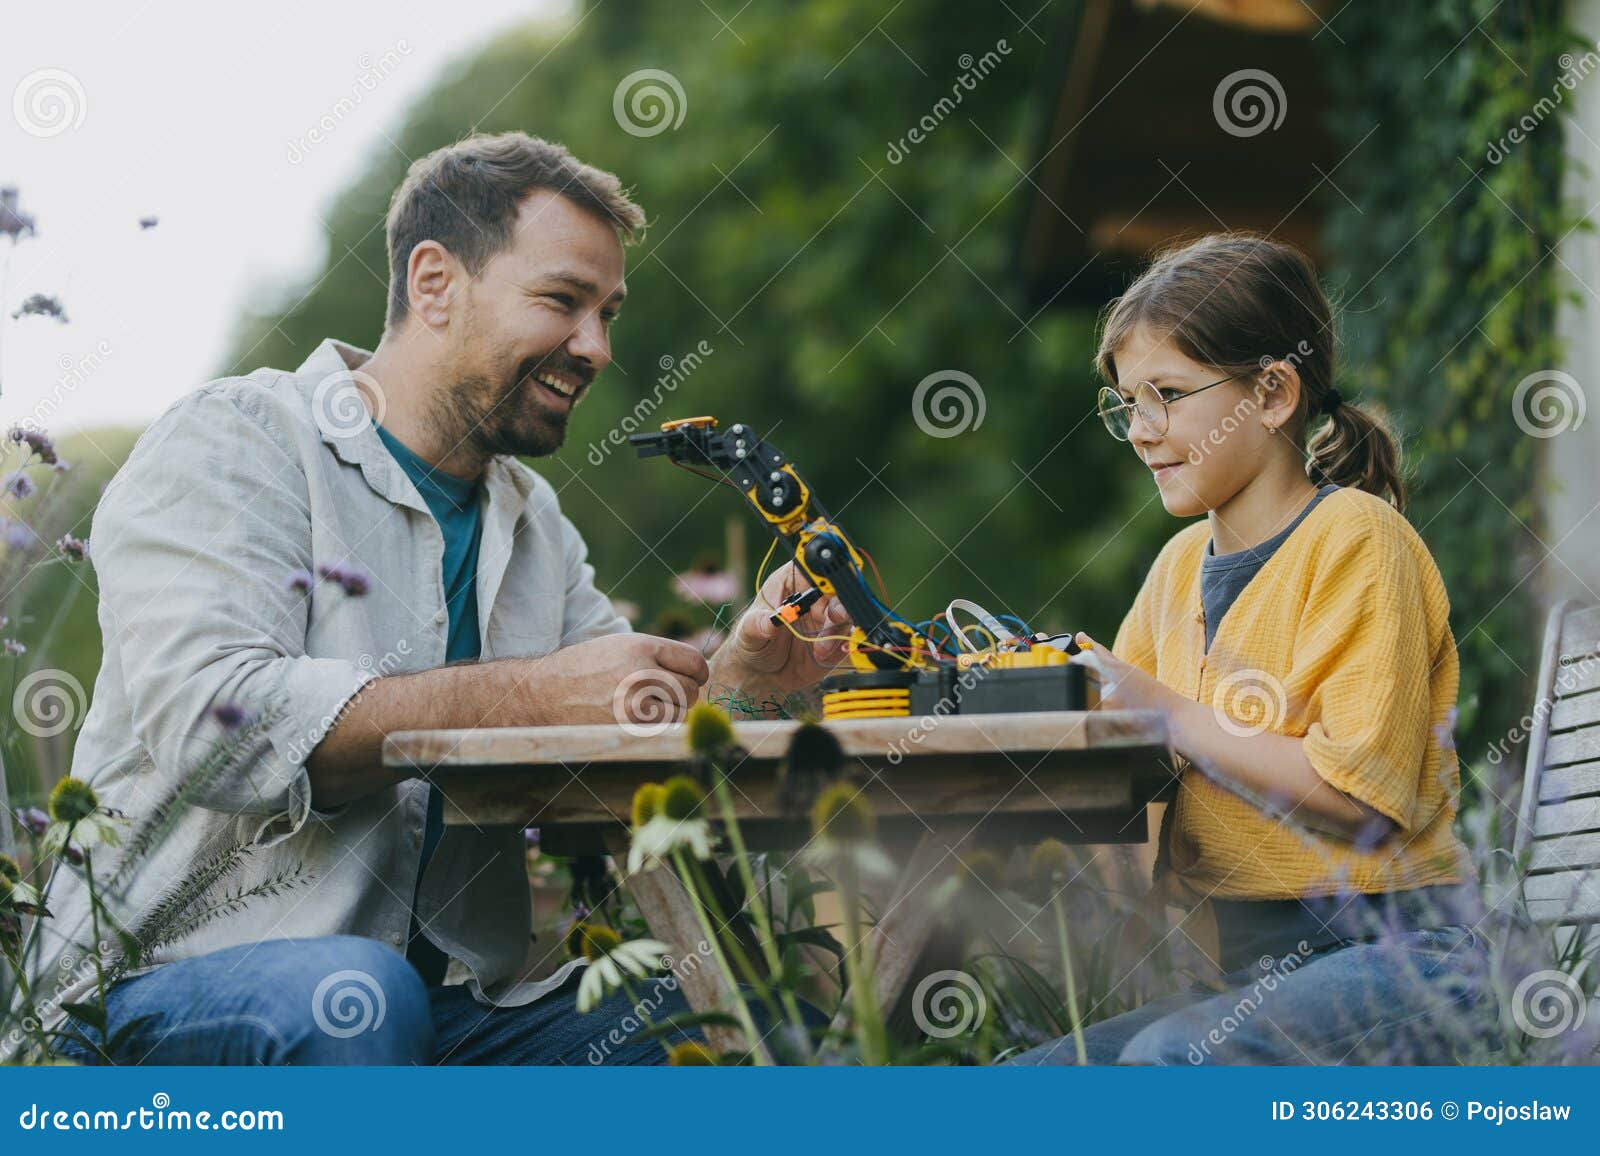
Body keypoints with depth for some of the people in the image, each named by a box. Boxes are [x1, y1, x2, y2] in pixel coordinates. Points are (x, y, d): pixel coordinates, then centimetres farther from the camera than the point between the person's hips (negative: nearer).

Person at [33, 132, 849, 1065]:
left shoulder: (538, 524, 20)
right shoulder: (228, 446, -4)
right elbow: (208, 722, -21)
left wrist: (737, 675, -8)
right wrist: (536, 693, -22)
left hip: (443, 1002, 5)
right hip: (177, 984, -5)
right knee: (352, 1000, -38)